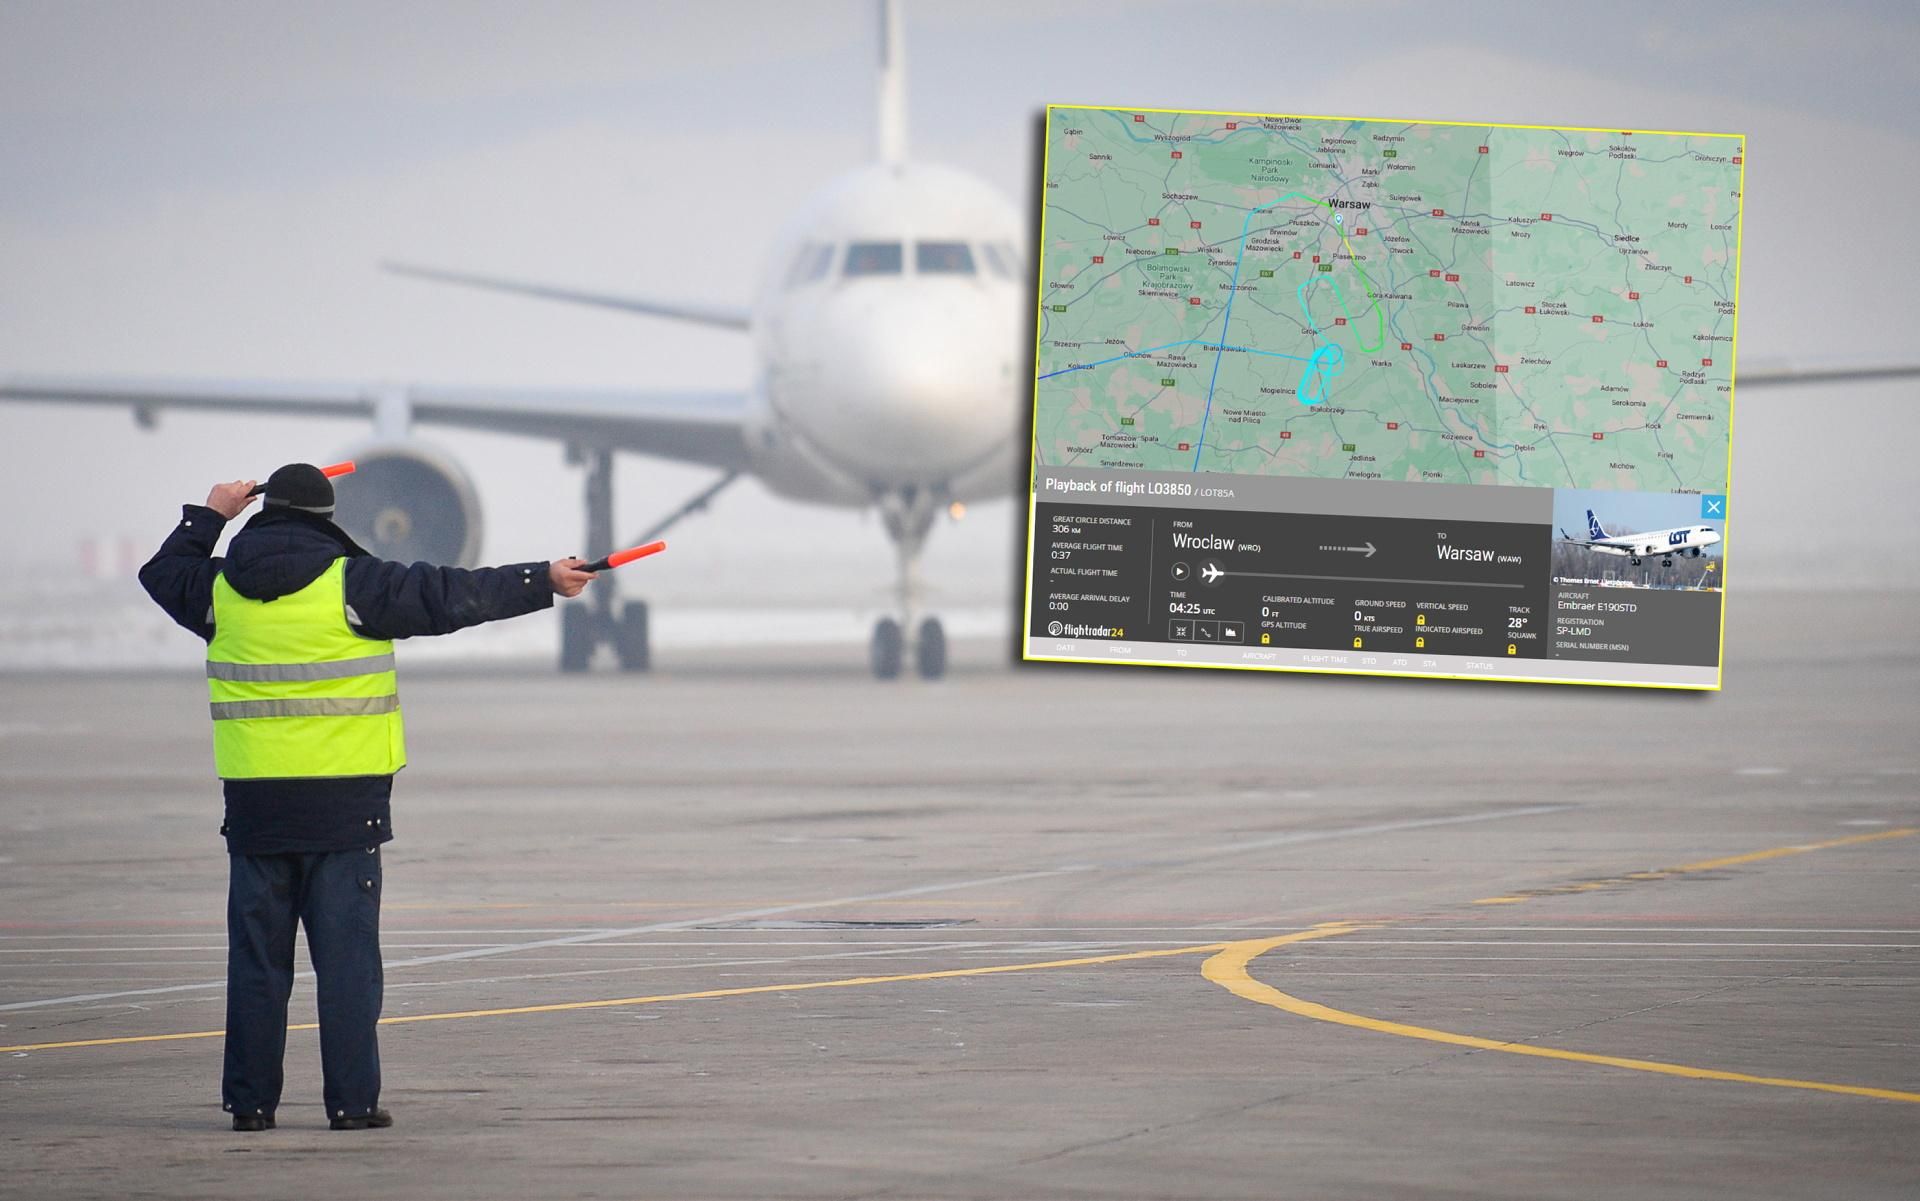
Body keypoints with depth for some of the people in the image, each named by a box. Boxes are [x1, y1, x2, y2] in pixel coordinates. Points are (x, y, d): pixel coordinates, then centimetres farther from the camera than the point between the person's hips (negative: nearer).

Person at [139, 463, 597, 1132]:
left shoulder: (221, 588, 4)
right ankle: (351, 1101, -1)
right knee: (346, 953, 1)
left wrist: (209, 517, 39)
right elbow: (452, 598, -5)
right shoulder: (350, 585, -7)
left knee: (257, 955, 9)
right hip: (342, 801, -3)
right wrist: (544, 582, 2)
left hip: (255, 802, 3)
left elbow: (164, 574, 26)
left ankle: (250, 1101, 9)